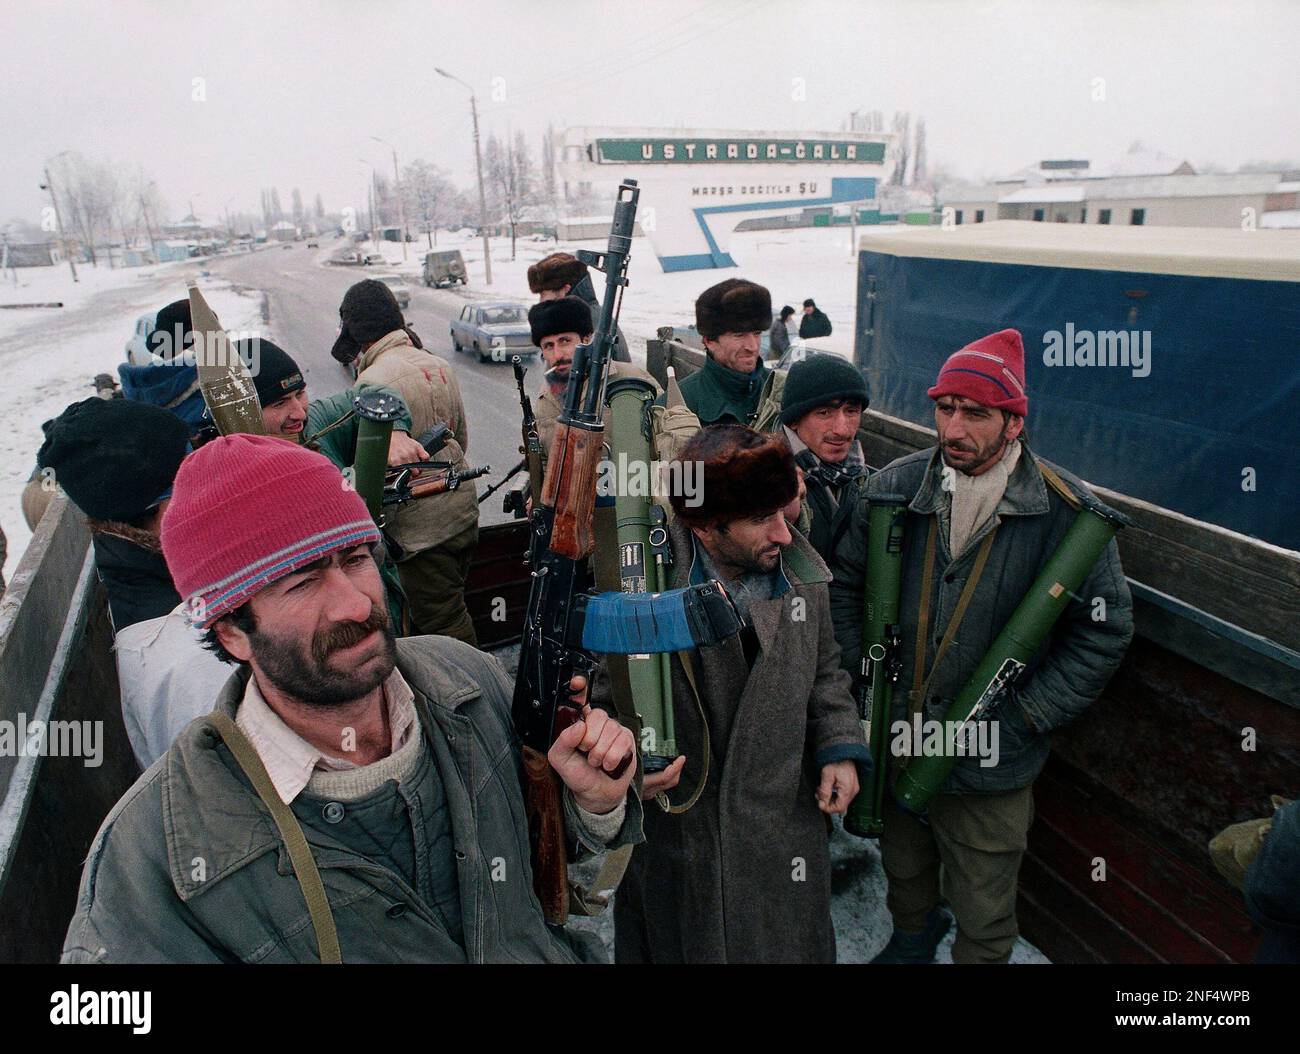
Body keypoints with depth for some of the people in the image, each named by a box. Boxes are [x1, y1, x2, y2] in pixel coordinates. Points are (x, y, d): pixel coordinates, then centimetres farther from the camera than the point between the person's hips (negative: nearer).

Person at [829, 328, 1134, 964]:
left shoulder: (1064, 511, -15)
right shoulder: (895, 487, -8)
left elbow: (1104, 628, -7)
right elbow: (844, 584, 5)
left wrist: (1023, 718, -10)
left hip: (991, 765, -3)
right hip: (892, 742, 3)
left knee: (983, 916, 13)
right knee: (902, 868, 28)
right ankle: (912, 937, 58)